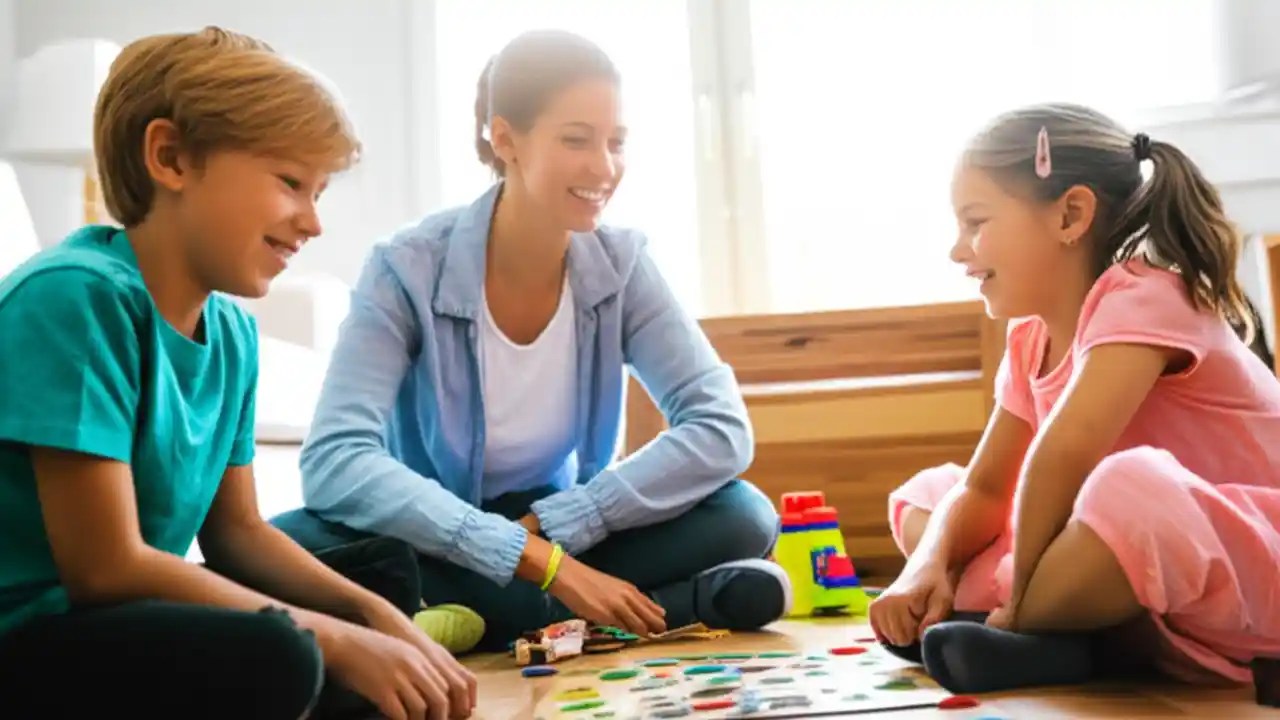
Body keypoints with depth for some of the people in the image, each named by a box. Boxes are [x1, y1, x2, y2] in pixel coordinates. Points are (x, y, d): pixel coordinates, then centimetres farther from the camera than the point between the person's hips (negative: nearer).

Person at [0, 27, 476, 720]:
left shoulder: (231, 331, 3)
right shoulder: (77, 296, -21)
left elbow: (236, 530, 10)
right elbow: (106, 568, -23)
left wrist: (378, 619, -5)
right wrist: (340, 643, -19)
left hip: (129, 614, 9)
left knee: (387, 570, 16)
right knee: (271, 657, -34)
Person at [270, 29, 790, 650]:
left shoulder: (621, 263, -8)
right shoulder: (408, 270, -17)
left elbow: (723, 429, -17)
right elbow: (334, 464, -29)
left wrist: (550, 527, -26)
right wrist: (535, 558, -37)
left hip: (564, 543, 2)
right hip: (439, 554, -1)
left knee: (742, 516, -21)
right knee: (295, 548, -34)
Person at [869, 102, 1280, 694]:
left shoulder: (1143, 299, -19)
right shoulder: (1030, 340, 6)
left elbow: (1062, 454, -33)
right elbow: (985, 488, 5)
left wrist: (1017, 608, -23)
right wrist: (928, 567, -15)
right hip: (1152, 556, 8)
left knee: (1133, 490, -42)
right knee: (925, 495, 6)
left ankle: (1027, 638, -16)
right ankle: (1082, 635, -13)